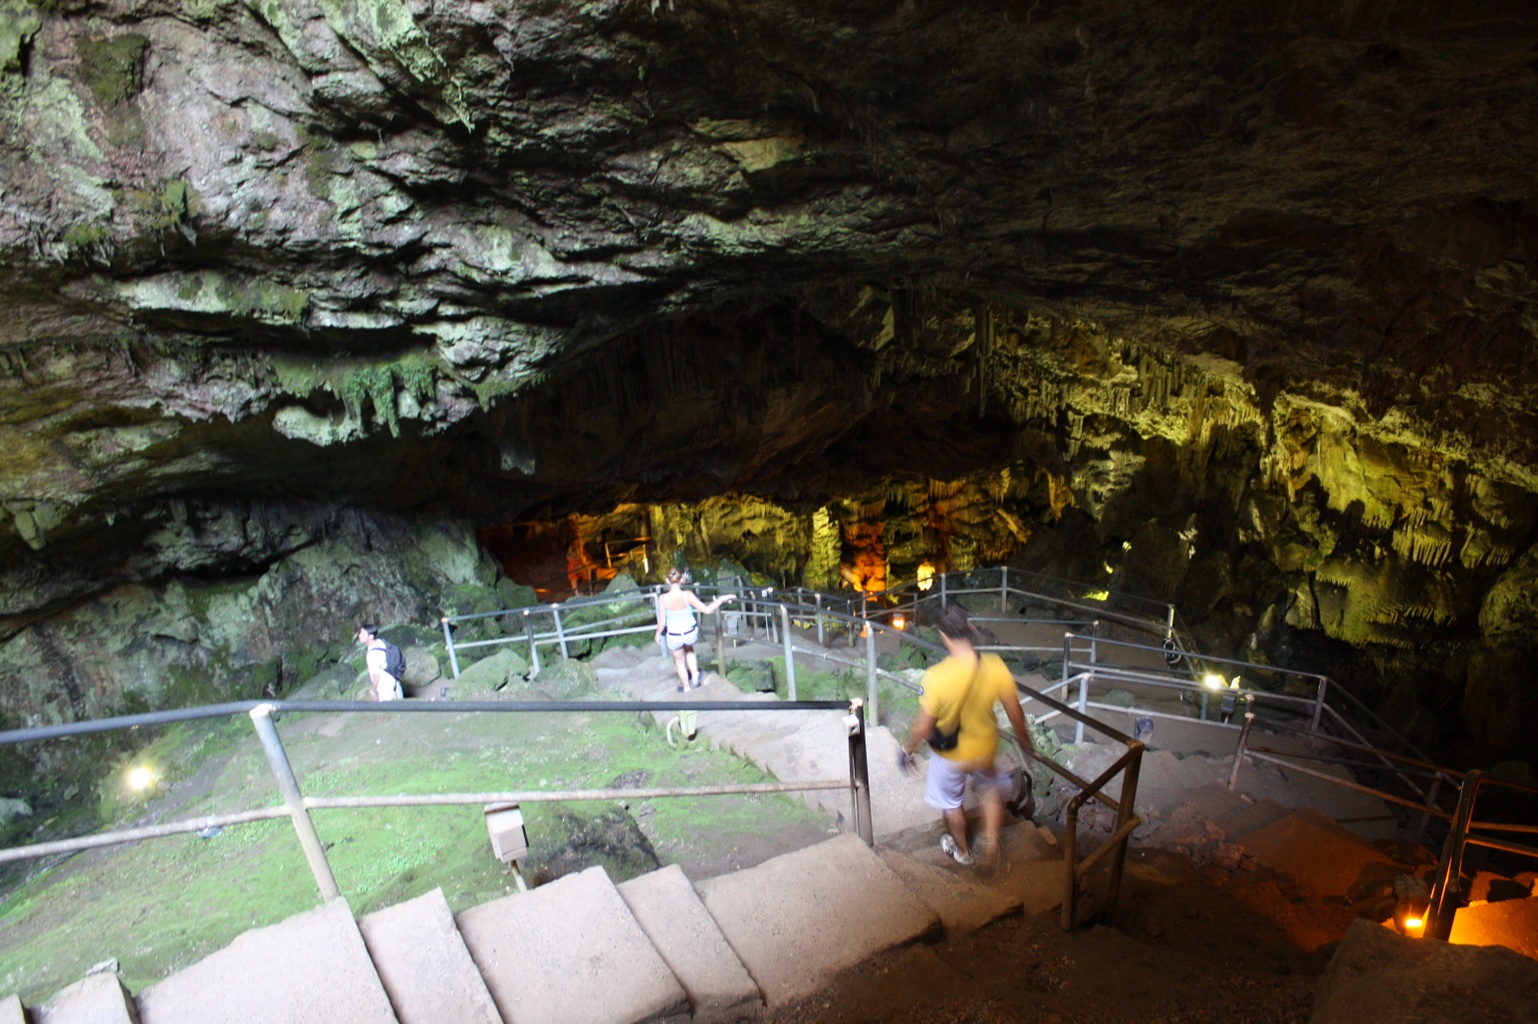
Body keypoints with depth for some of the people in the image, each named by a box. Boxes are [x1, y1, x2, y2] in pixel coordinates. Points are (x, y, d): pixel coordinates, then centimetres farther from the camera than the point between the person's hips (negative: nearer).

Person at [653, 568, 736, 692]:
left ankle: (686, 687, 45)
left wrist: (658, 634, 5)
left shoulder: (663, 598, -22)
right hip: (691, 633, 1)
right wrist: (721, 599, -8)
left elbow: (662, 621, -14)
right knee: (689, 650, 38)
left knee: (679, 661, 27)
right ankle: (695, 674, 27)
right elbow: (707, 610, -20)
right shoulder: (687, 595, -23)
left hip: (674, 636, -1)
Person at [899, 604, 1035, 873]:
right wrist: (1024, 740, 10)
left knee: (951, 802, 27)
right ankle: (991, 842, 31)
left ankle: (962, 851, 49)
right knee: (990, 789, 36)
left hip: (950, 754, -2)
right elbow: (1015, 713, -11)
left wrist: (907, 751, -3)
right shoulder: (996, 667, -25)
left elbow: (923, 727, -23)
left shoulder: (937, 677, -34)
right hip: (985, 748, 2)